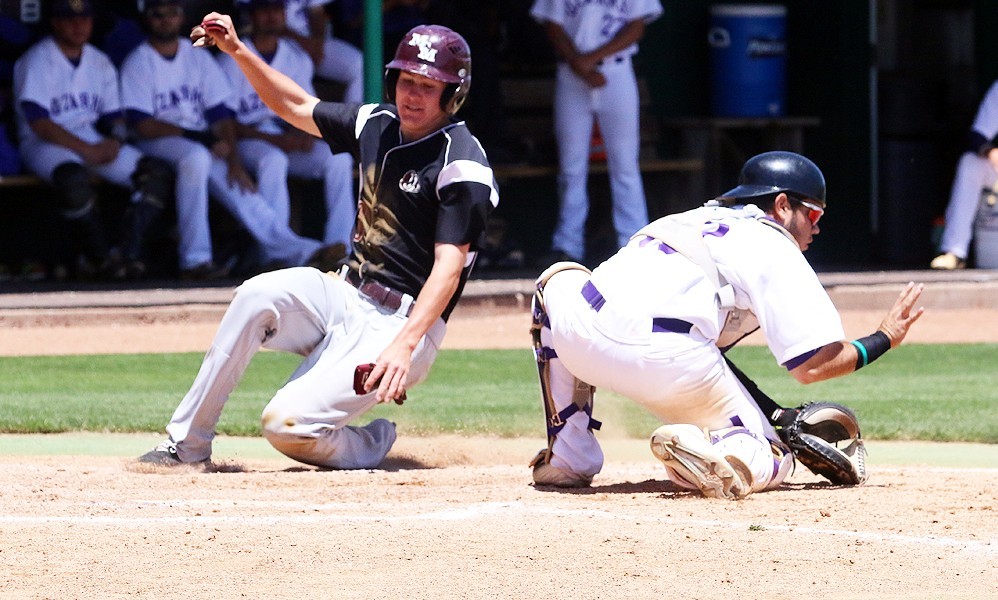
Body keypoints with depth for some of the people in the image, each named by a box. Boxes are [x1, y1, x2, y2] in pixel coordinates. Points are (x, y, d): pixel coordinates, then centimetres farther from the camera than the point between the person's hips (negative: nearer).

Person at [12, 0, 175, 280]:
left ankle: (129, 250, -21)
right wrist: (88, 150, -22)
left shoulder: (100, 63, 15)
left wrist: (114, 142, -10)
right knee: (73, 177, -40)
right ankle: (101, 258, -25)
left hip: (94, 142, 7)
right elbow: (38, 122, -16)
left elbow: (114, 115, 15)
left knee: (158, 173, -12)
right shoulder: (36, 62, -7)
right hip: (44, 143, -6)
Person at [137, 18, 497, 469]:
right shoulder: (377, 125, 8)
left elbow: (450, 266, -21)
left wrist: (405, 344, -34)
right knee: (259, 294, -25)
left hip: (401, 325, -7)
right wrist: (238, 51, 10)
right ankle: (185, 445, -19)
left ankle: (371, 447, 10)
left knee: (287, 423, -23)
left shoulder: (461, 164, -14)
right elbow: (297, 107, 23)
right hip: (344, 296, 7)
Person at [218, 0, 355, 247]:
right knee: (274, 160, -37)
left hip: (290, 140, 5)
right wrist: (273, 139, -20)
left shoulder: (297, 58, 14)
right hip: (249, 139, -5)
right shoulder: (233, 60, -4)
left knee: (339, 158, -19)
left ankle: (339, 244, -22)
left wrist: (305, 135, -11)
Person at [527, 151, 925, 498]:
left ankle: (567, 458, 27)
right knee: (771, 461, 16)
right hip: (669, 365, -4)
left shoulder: (698, 218, 33)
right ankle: (706, 451, -20)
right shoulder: (775, 248, 13)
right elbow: (811, 366, 4)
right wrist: (884, 340, 20)